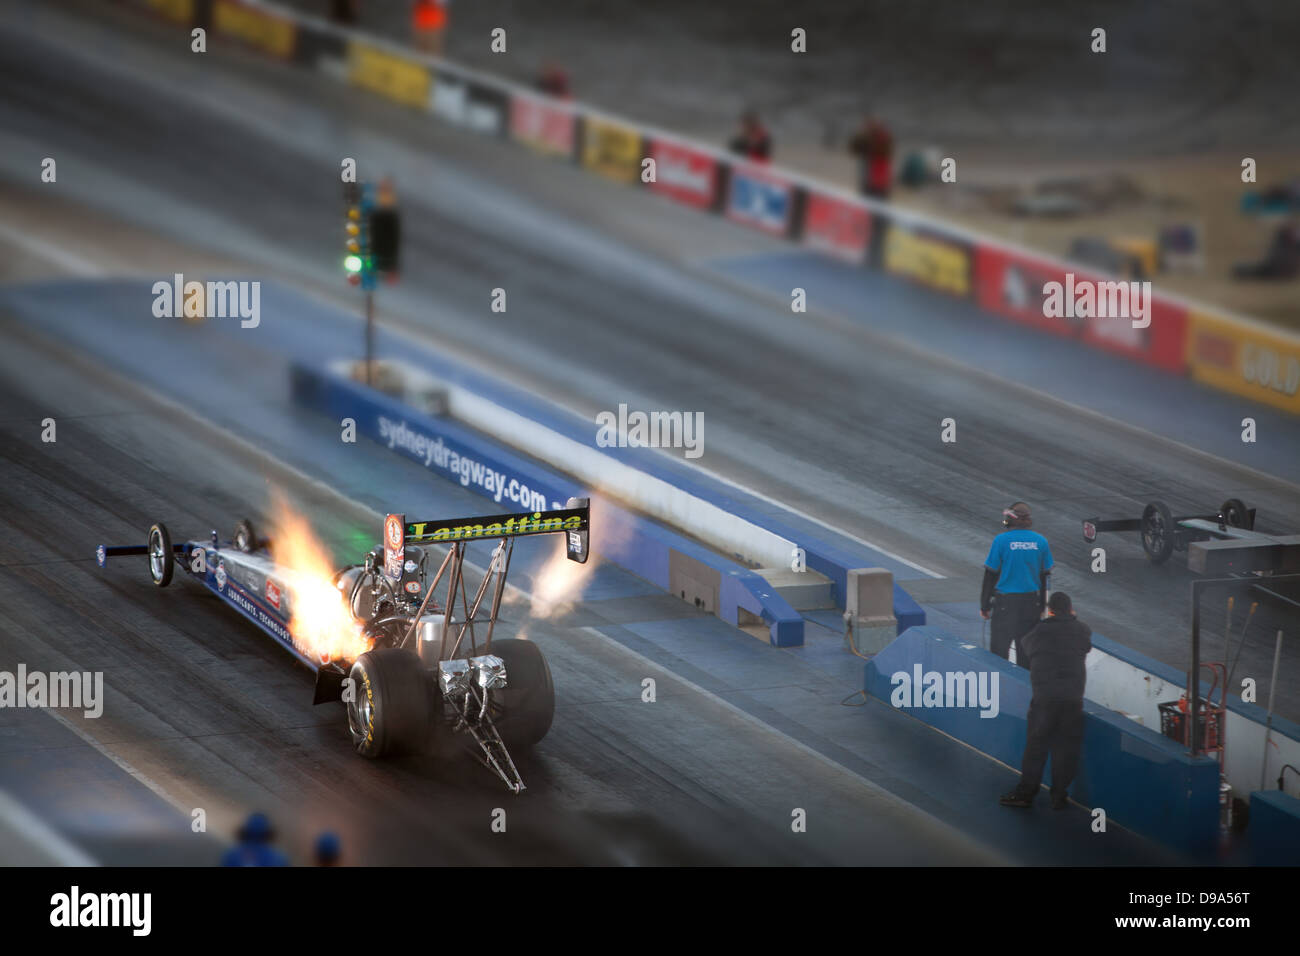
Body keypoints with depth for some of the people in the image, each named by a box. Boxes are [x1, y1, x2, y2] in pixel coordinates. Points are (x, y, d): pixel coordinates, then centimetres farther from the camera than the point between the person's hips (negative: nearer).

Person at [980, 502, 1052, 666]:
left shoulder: (1001, 540, -11)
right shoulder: (1040, 541, 1)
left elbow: (990, 575, -6)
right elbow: (1044, 576, 9)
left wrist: (984, 605, 1)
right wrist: (1042, 606, 19)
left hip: (1006, 601, -4)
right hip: (1031, 601, 4)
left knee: (999, 647, 2)